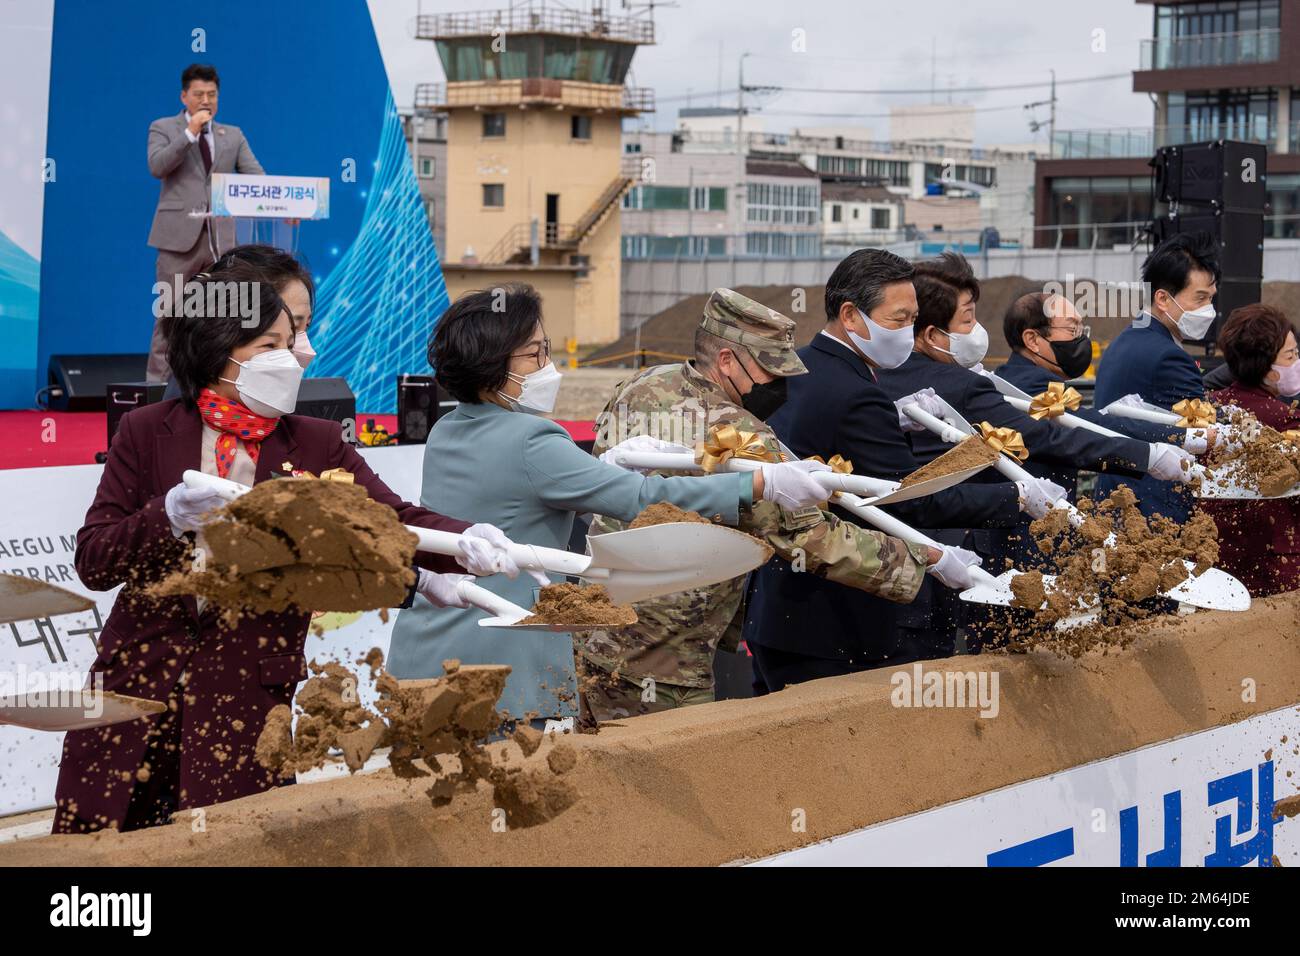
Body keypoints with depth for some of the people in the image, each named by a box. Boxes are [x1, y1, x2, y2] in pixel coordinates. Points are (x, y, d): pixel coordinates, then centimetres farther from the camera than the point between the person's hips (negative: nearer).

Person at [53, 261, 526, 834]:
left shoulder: (315, 445, 4)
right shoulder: (149, 433, 1)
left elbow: (392, 518, -9)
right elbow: (93, 561, -2)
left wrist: (463, 542, -28)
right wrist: (169, 517, -19)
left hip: (248, 695, 0)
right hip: (139, 678, 0)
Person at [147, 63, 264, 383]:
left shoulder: (233, 135, 15)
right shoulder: (163, 128, 6)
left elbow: (255, 176, 5)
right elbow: (156, 167, -10)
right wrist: (190, 133, -14)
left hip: (221, 236, 3)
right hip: (180, 234, -3)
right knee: (169, 313, -2)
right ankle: (157, 380, 3)